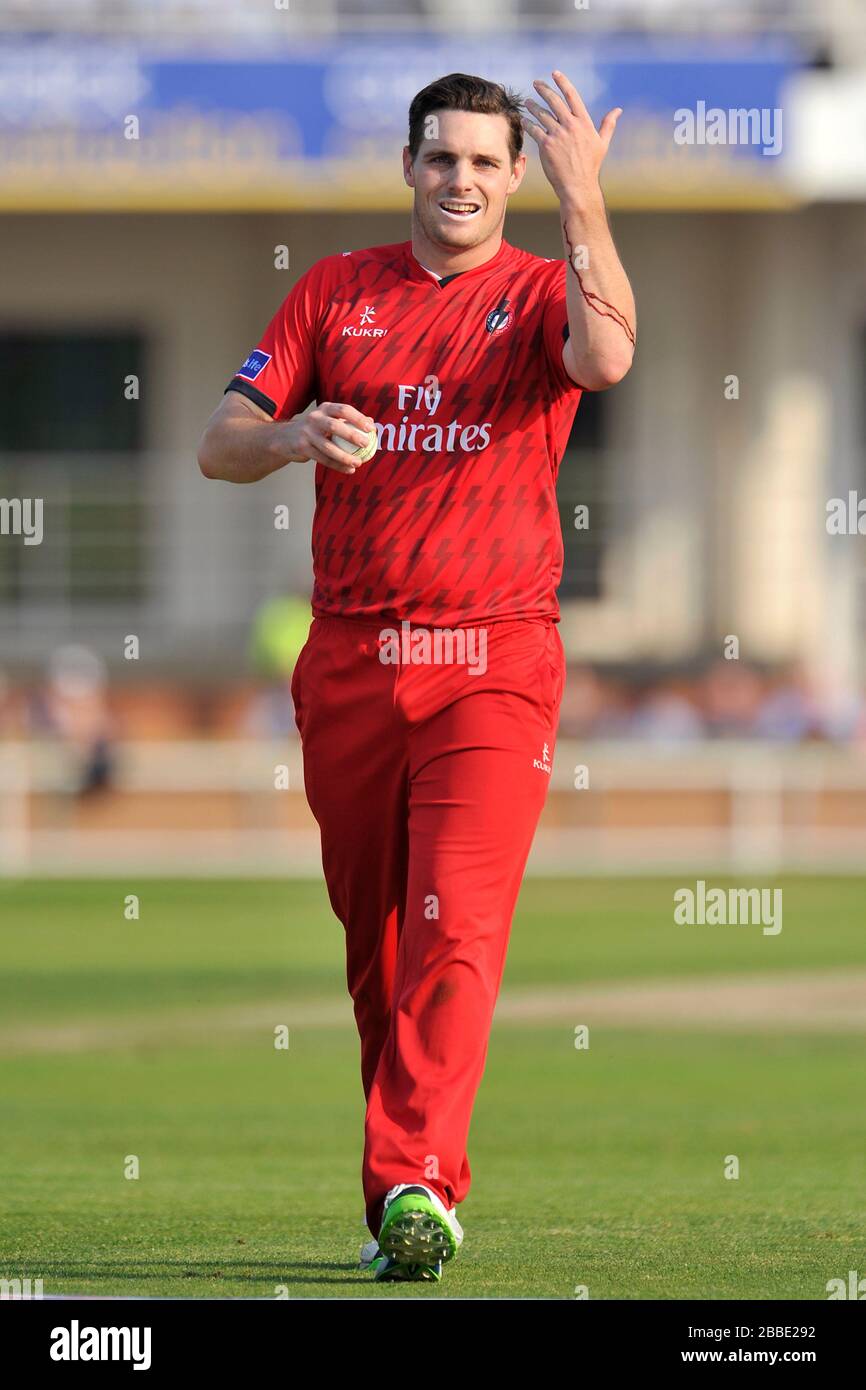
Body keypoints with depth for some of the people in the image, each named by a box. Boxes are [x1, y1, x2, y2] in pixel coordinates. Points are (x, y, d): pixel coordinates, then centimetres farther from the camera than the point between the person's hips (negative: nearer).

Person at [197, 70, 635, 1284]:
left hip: (494, 666, -3)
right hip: (349, 665, 3)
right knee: (375, 941, 9)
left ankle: (415, 1186, -22)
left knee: (456, 925, -16)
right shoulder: (335, 293, 11)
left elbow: (606, 357, -22)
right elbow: (219, 446, 7)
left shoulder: (541, 293, 2)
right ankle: (406, 1200, 20)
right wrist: (290, 435, -15)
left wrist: (584, 203, -33)